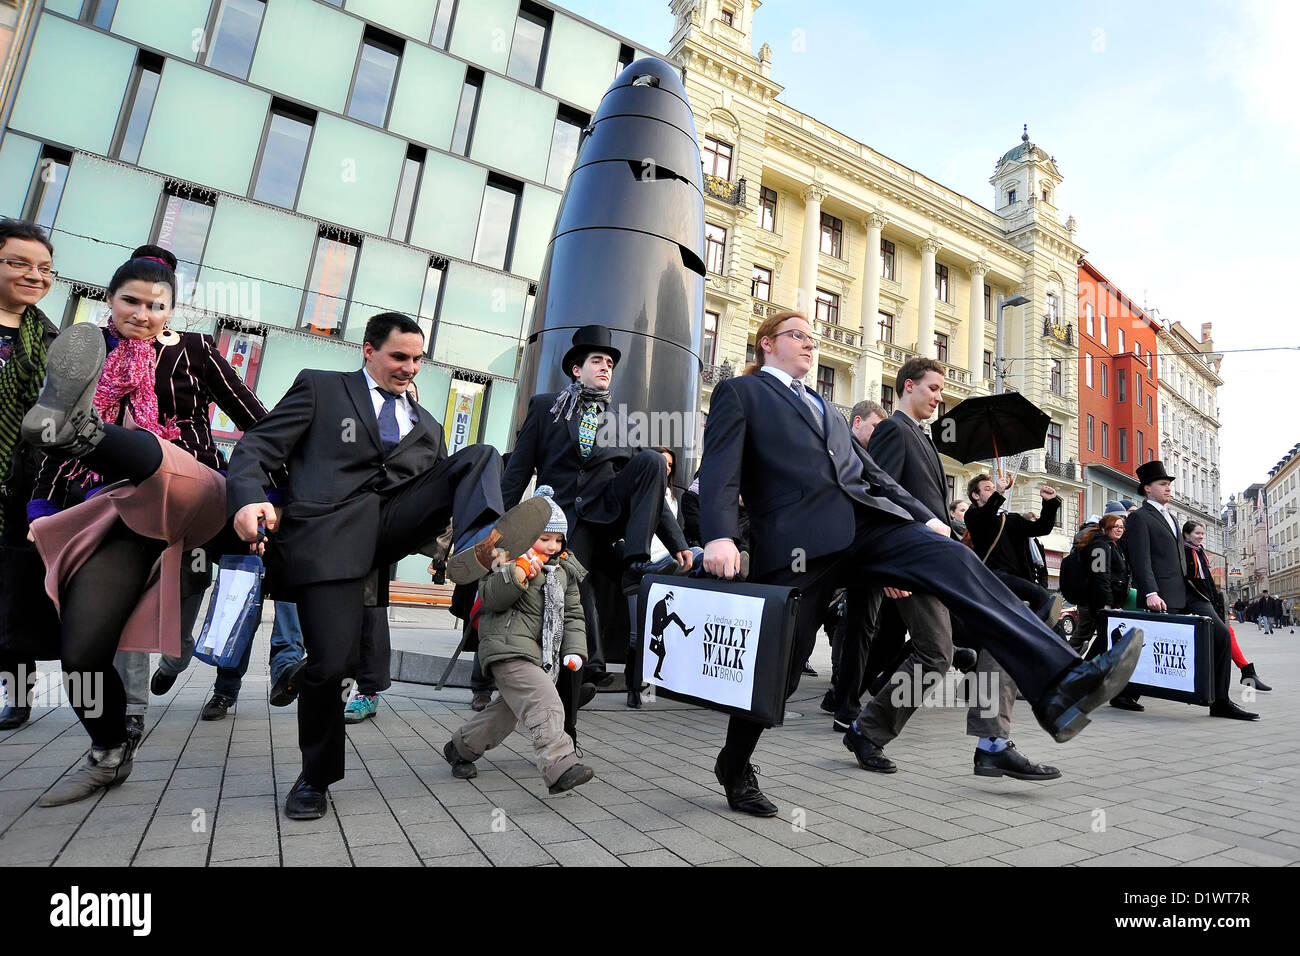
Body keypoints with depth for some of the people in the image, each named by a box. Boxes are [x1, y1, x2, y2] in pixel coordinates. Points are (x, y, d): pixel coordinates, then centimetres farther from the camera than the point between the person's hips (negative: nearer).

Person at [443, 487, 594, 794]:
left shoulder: (565, 570, 13)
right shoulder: (510, 561, -6)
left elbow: (573, 614, 14)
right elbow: (491, 599, -17)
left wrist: (574, 650, 3)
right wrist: (519, 573, -30)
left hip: (542, 652, 8)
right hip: (510, 648, -8)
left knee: (508, 709, 17)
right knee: (544, 705, -23)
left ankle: (460, 748, 38)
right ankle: (560, 767, -27)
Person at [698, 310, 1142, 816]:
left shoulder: (824, 408, 32)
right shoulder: (739, 393, 12)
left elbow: (869, 471, 27)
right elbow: (720, 470, -3)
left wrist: (923, 516, 13)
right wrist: (719, 536, -20)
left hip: (866, 523, 6)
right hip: (798, 540, -5)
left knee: (955, 559, -20)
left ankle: (1058, 685, -28)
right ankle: (734, 769, 22)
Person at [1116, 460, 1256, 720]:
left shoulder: (1169, 517, 22)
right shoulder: (1139, 517, -5)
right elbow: (1141, 560, -15)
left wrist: (1191, 585, 18)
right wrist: (1151, 594, -24)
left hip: (1186, 592, 9)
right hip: (1162, 597, -9)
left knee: (1221, 635, -1)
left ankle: (1220, 702, 5)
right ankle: (1123, 695, 11)